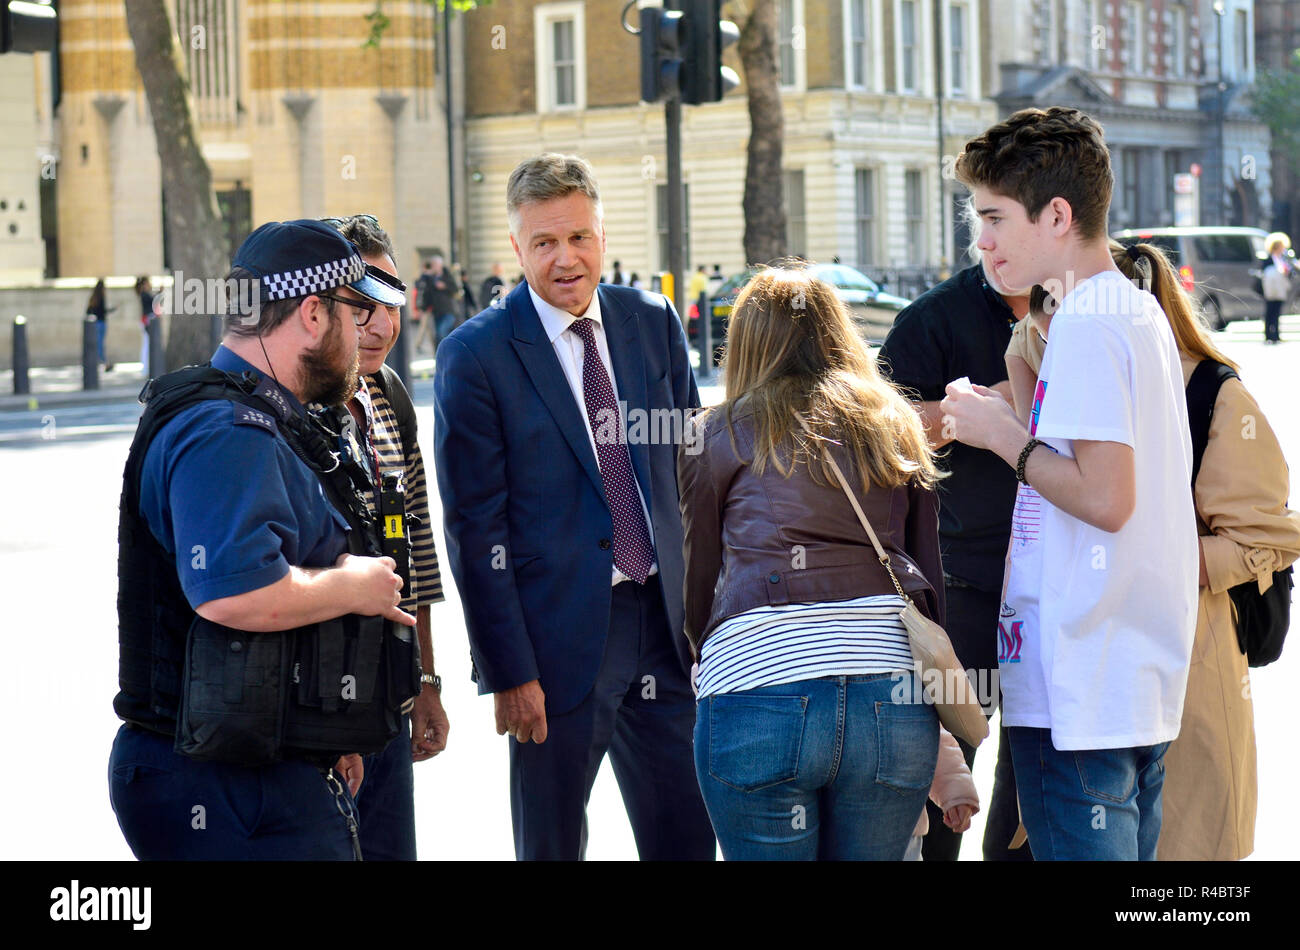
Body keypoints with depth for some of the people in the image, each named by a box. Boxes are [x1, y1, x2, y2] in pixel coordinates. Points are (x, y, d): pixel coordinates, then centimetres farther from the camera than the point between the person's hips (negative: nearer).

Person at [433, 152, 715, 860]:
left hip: (663, 622, 4)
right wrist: (508, 671, -13)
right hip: (559, 638, -4)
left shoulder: (653, 323, 6)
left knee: (687, 838, 10)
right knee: (551, 846, 7)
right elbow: (474, 526, -9)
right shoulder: (476, 354, -8)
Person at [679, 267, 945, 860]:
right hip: (894, 697, 3)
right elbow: (931, 578, 18)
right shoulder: (896, 430, 20)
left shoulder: (716, 435, 12)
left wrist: (711, 658, 36)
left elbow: (698, 587, 16)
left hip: (759, 690, -3)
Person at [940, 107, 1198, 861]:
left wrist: (1004, 438, -11)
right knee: (1129, 846, 14)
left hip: (1080, 690, -10)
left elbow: (1105, 498, -23)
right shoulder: (1141, 312, 15)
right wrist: (1016, 425, 15)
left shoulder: (1086, 329, -15)